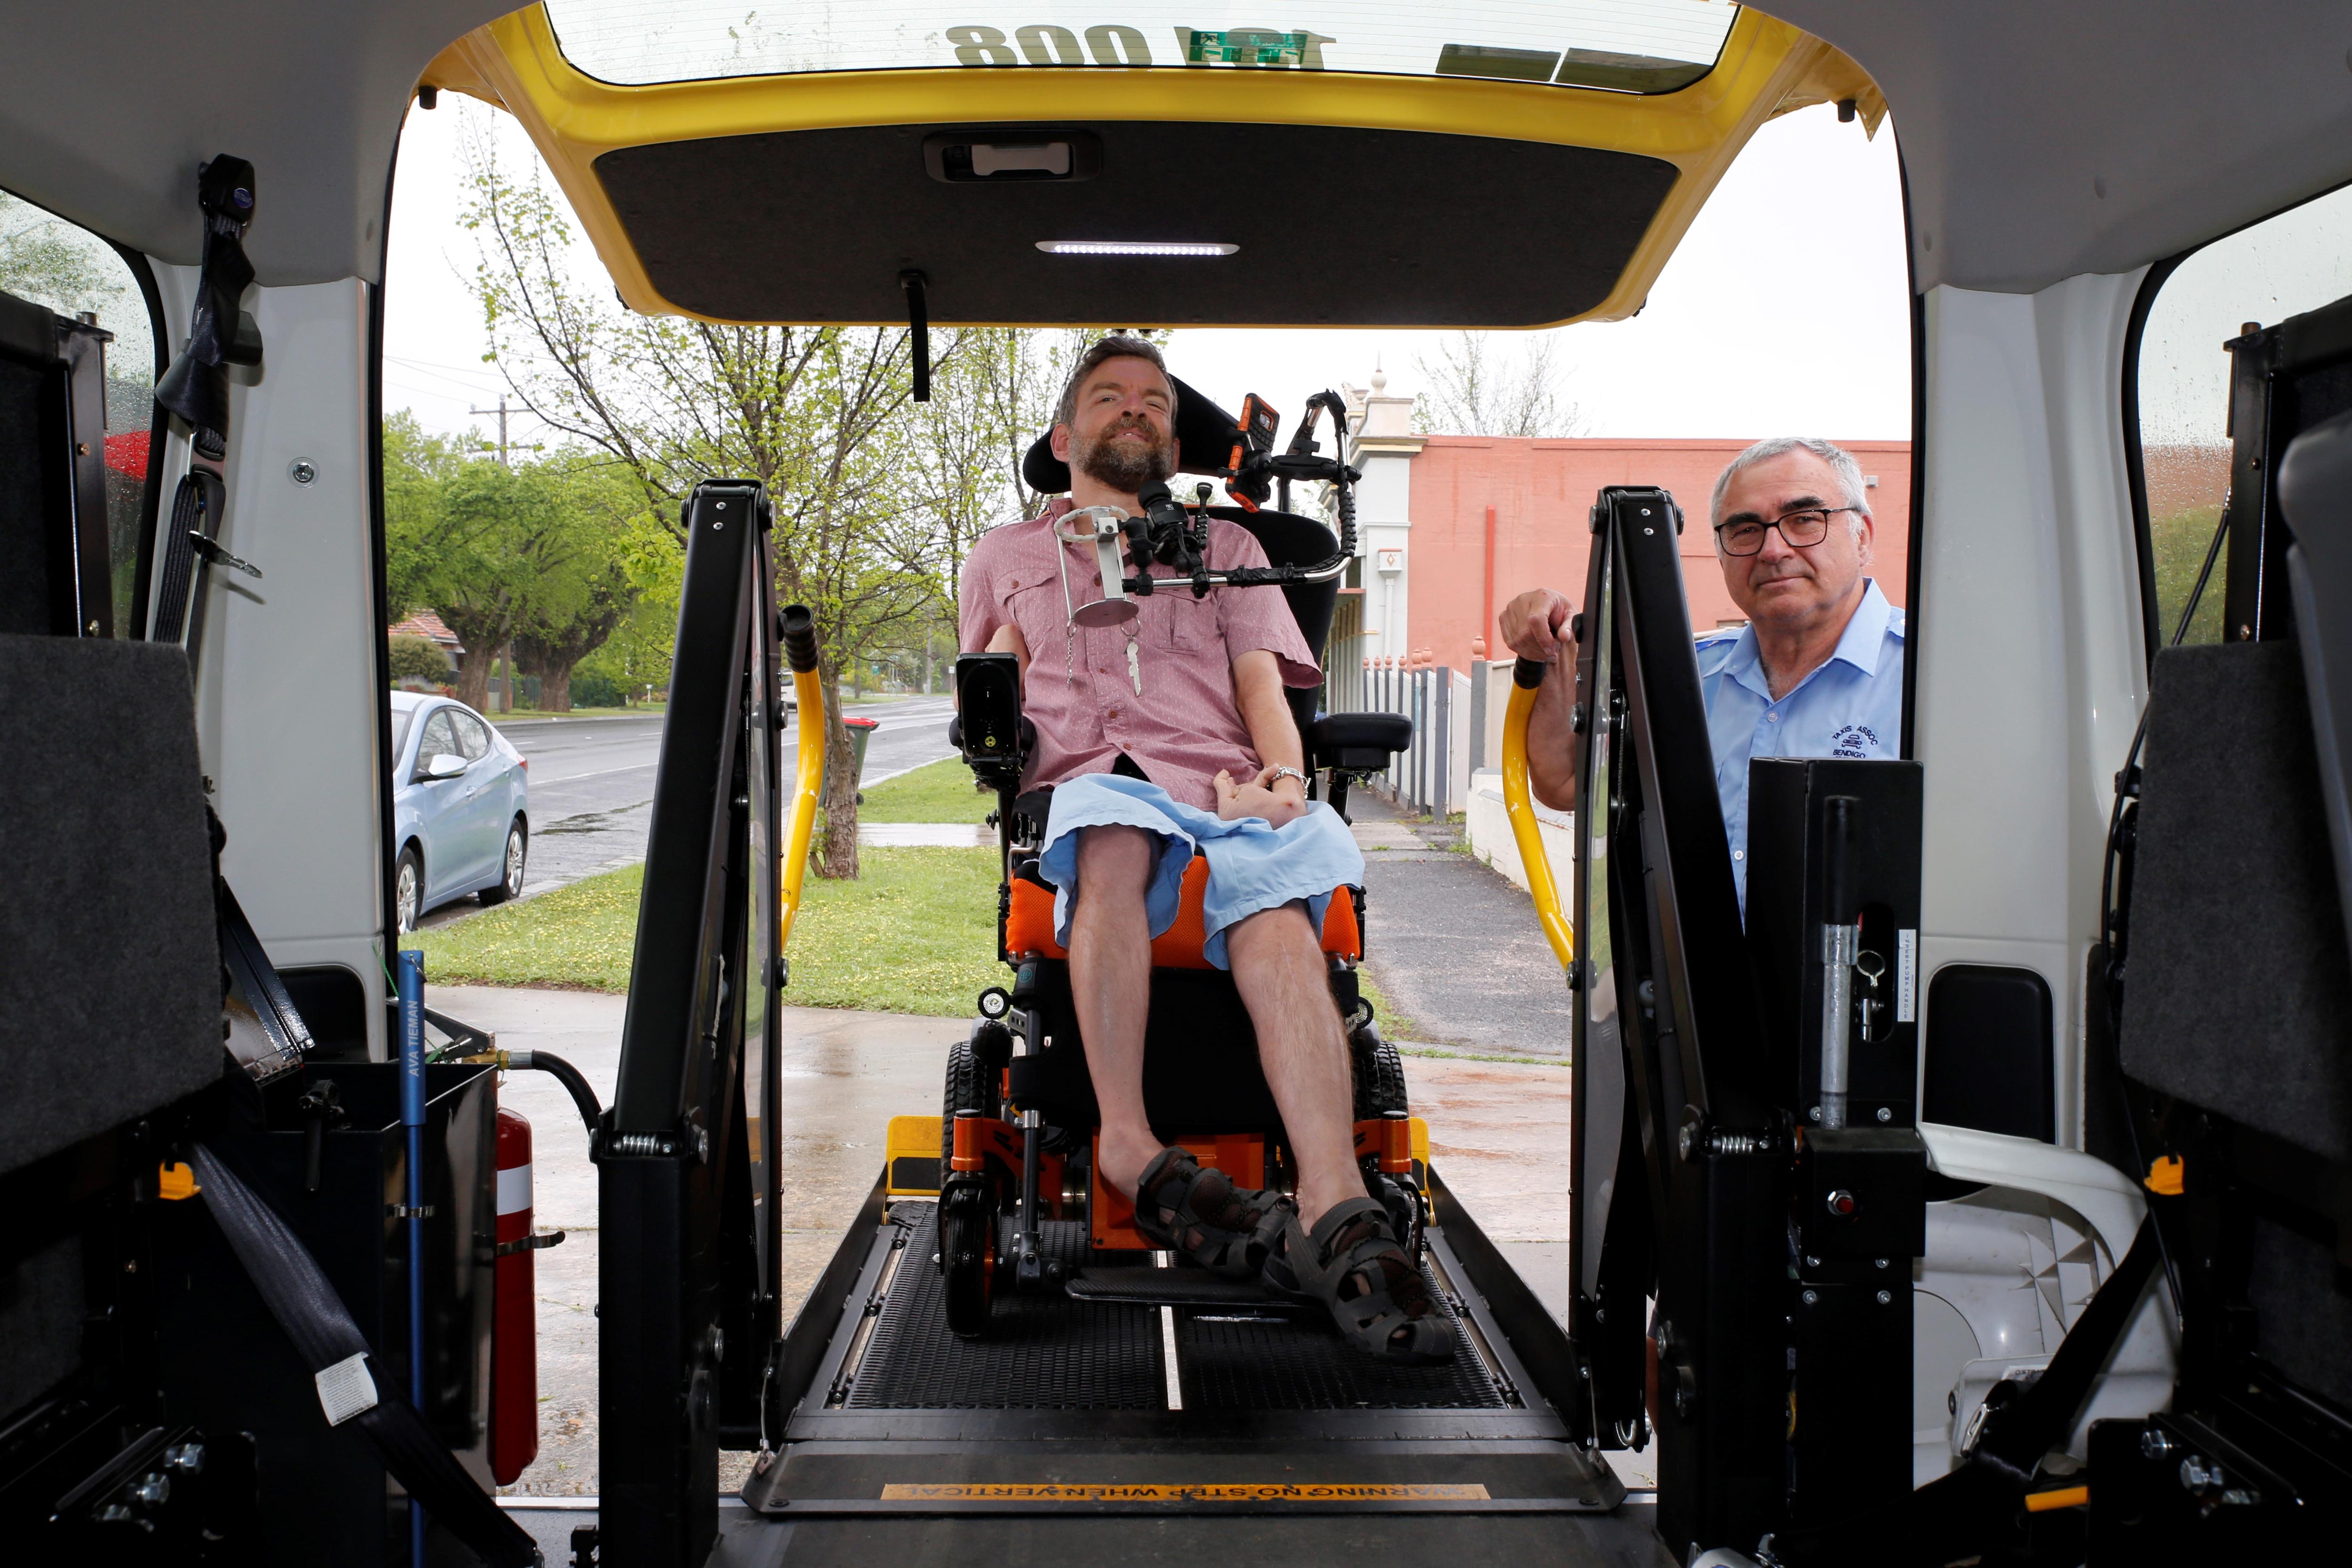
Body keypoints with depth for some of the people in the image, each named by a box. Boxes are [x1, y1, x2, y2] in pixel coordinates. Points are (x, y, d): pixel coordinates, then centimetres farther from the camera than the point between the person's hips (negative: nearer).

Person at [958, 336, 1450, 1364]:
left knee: (1277, 923, -35)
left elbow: (1263, 686, 17)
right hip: (1088, 786, 0)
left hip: (1221, 785, 1)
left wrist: (1281, 772, -5)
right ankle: (1131, 1149, -38)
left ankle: (1334, 1212, -51)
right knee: (1115, 828, -40)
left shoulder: (1228, 547, 32)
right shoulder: (1006, 555, 32)